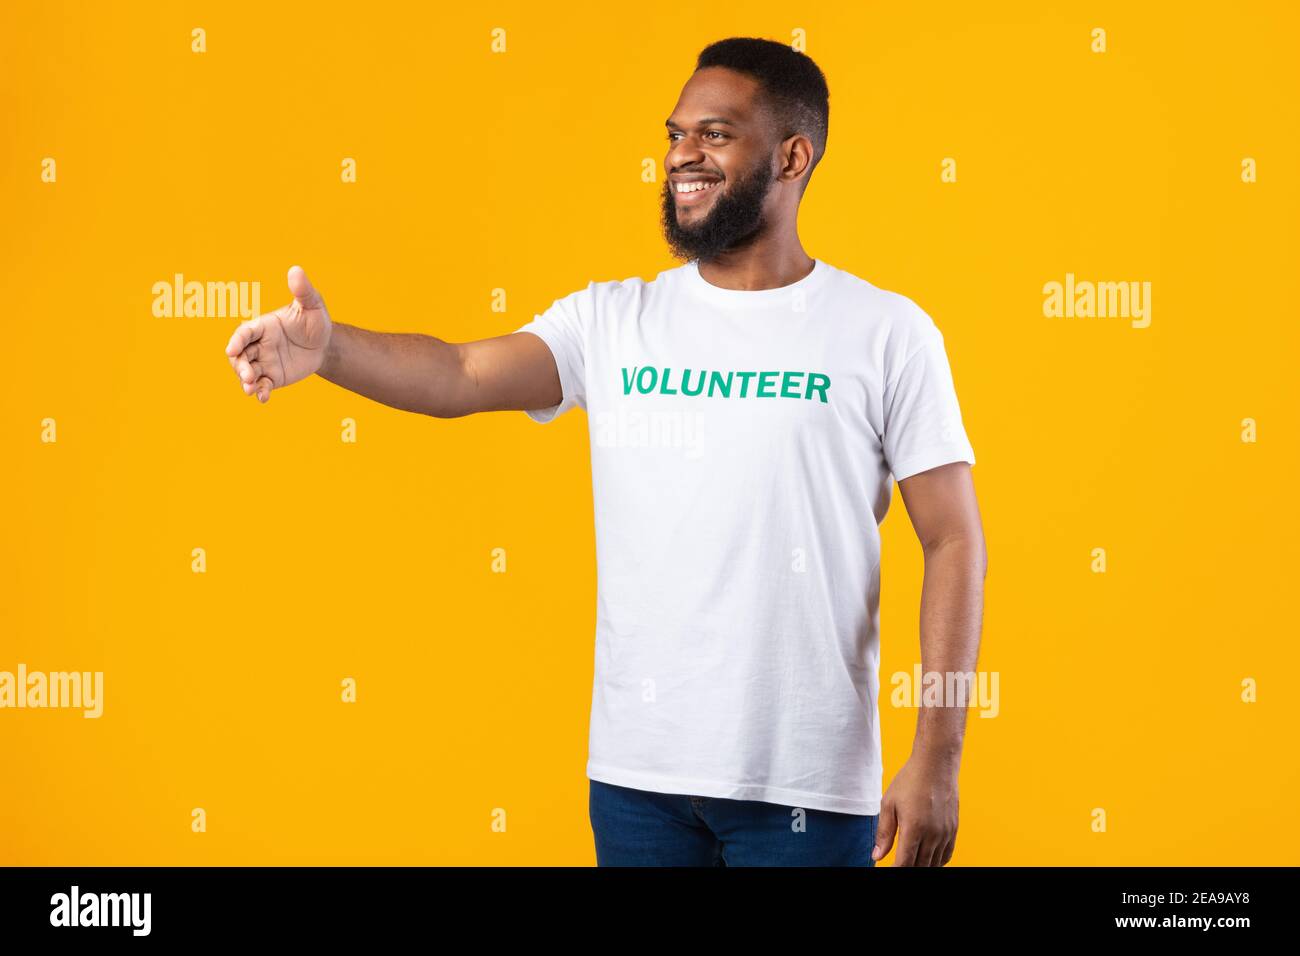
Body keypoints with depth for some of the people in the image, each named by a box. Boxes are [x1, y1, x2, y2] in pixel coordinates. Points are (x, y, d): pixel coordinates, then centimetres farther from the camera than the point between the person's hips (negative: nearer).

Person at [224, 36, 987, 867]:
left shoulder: (887, 334, -3)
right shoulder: (612, 322, 5)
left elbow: (955, 545, -3)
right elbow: (461, 375, -10)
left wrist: (937, 761, -8)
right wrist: (330, 349, -30)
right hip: (637, 772, 3)